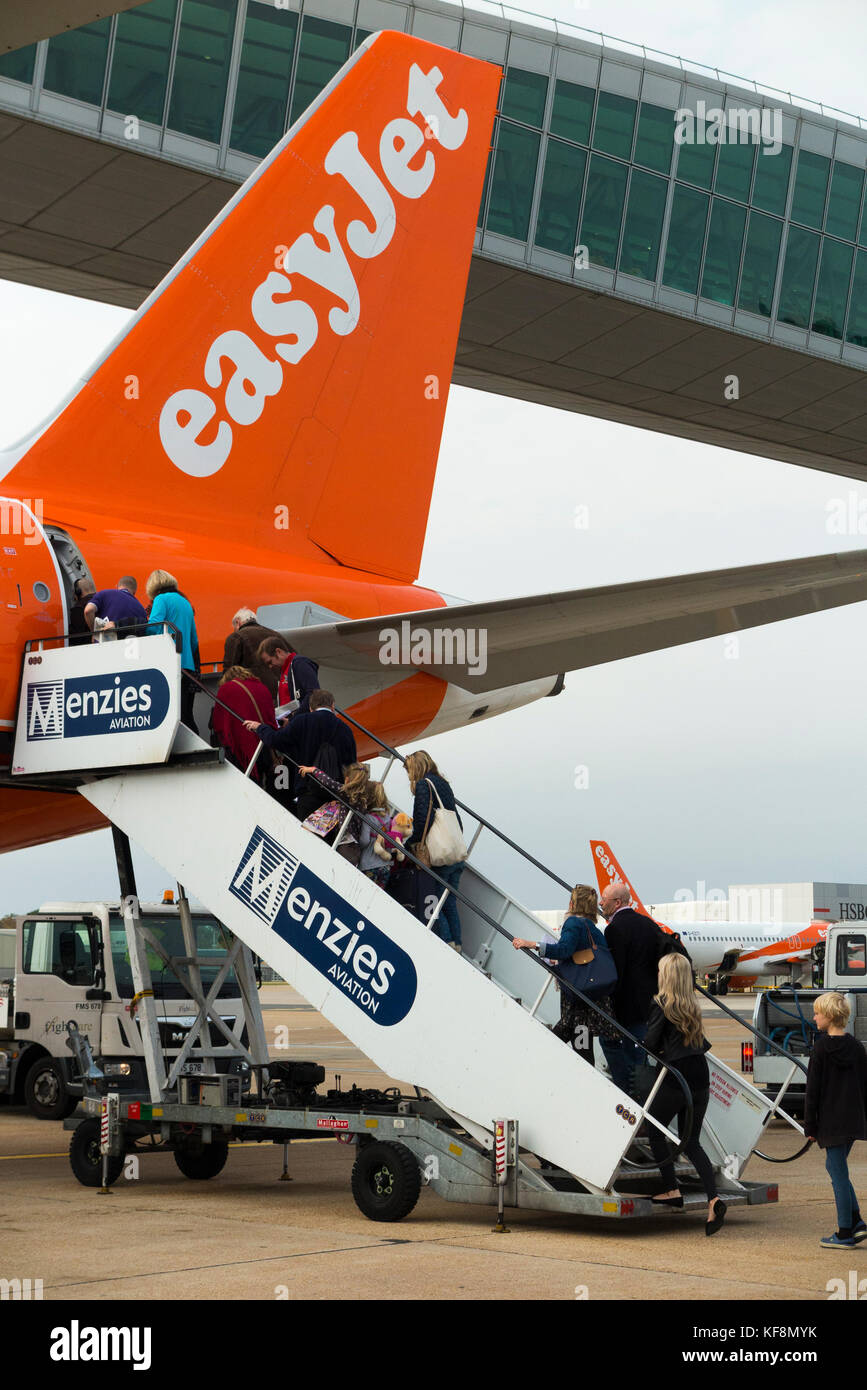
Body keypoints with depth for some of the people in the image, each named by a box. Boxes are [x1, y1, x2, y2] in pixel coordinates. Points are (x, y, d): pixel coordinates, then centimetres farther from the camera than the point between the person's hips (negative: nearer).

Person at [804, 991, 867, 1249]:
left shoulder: (821, 1048, -12)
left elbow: (812, 1090, -10)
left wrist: (809, 1126, -4)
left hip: (831, 1121, -6)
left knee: (838, 1172, 0)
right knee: (835, 1167, 20)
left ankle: (845, 1234, 5)